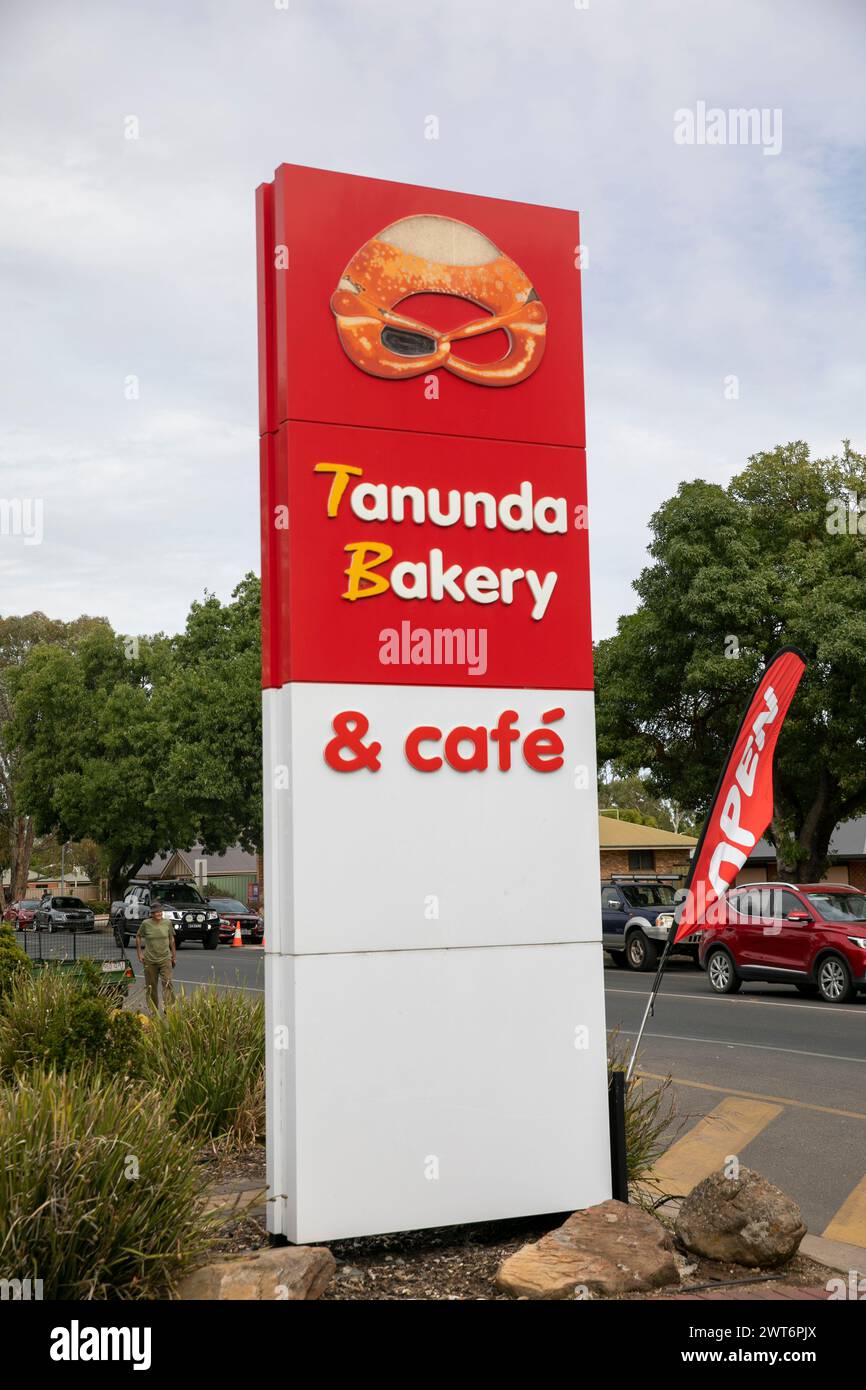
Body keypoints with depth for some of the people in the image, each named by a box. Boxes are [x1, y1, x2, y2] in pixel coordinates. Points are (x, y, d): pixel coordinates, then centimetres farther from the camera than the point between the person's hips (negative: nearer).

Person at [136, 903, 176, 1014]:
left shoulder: (167, 923, 2)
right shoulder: (145, 924, -4)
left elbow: (172, 939, 12)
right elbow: (138, 937, 8)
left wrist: (174, 955, 13)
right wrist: (140, 954, 2)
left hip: (165, 959, 0)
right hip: (149, 960, 0)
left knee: (168, 983, -14)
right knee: (151, 986, 8)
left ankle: (169, 1007, -13)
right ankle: (153, 1010, 20)